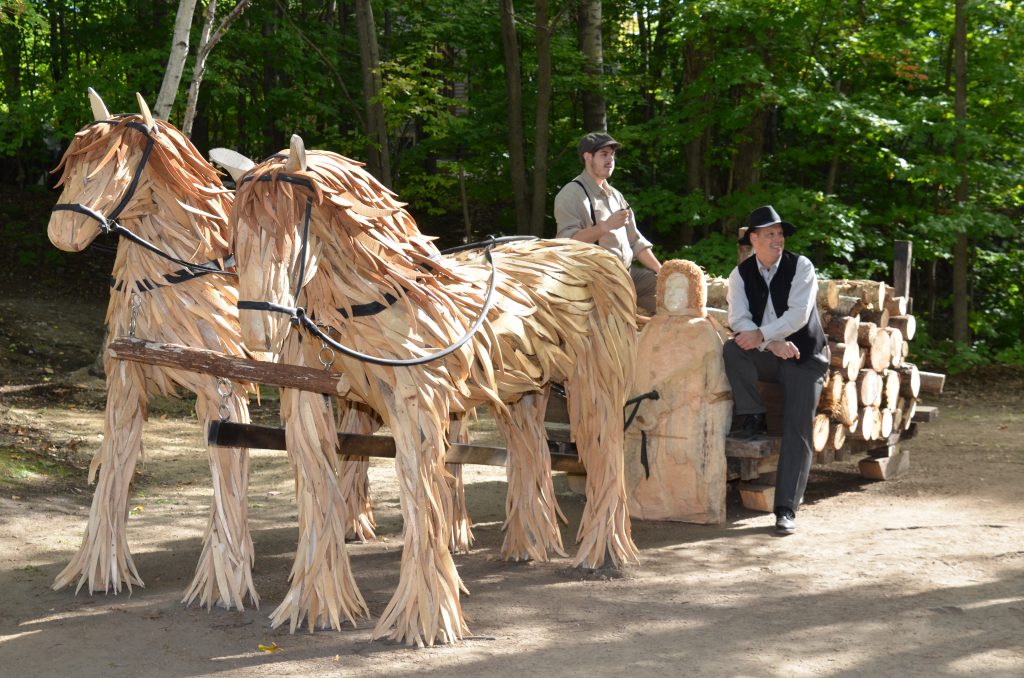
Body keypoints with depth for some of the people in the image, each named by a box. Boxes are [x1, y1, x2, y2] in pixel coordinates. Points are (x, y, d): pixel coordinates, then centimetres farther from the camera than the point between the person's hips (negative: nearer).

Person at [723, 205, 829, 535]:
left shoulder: (800, 266, -7)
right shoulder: (741, 274, 1)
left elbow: (799, 314, -19)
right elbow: (738, 320, -10)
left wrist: (761, 335, -27)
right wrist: (772, 344, -24)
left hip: (804, 356, -3)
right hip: (766, 357, 3)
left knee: (797, 430, -15)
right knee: (732, 348, -29)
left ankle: (786, 509, -17)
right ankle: (754, 420, -14)